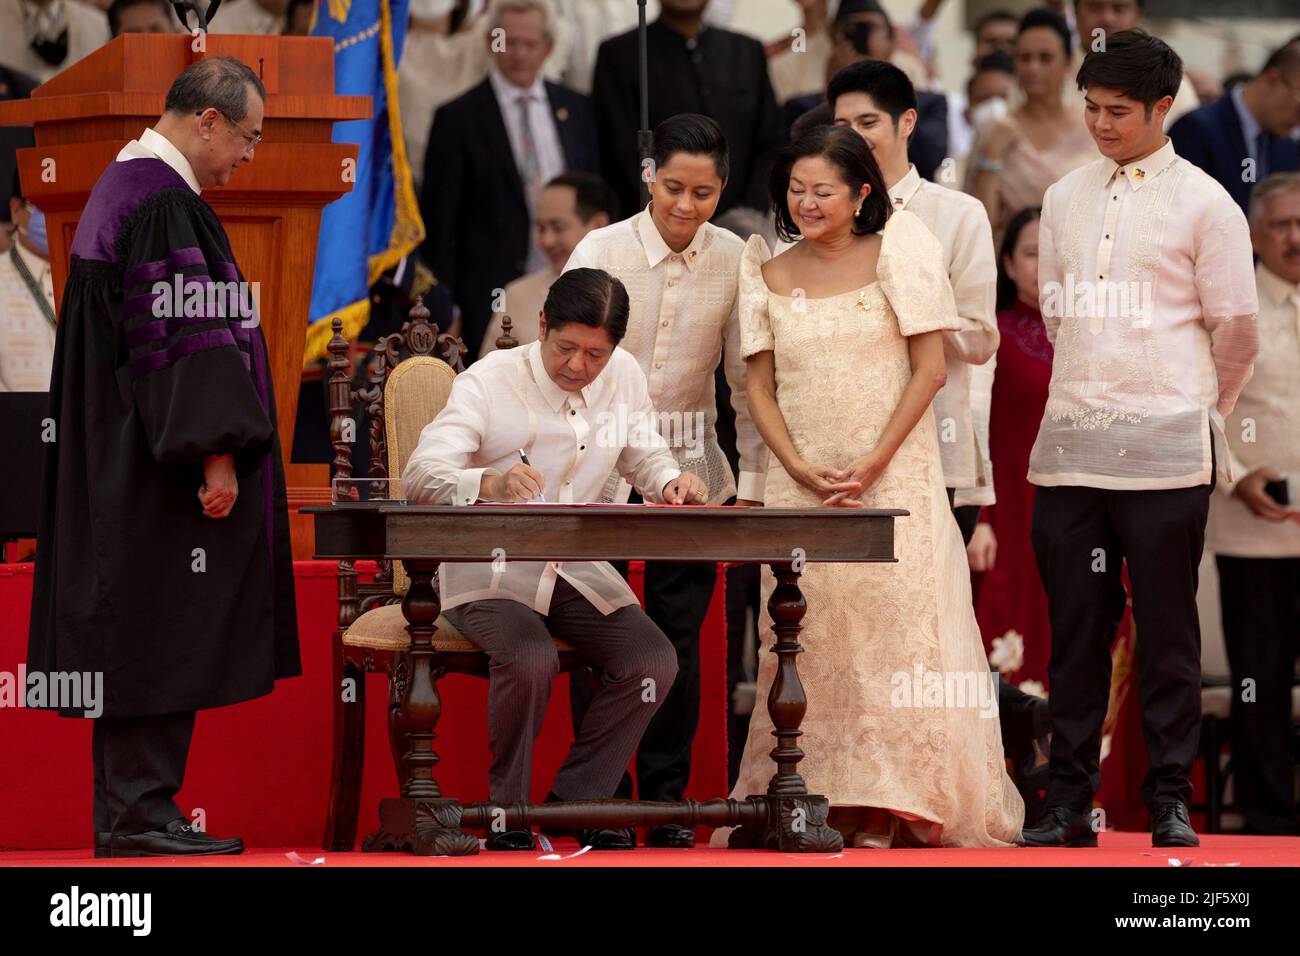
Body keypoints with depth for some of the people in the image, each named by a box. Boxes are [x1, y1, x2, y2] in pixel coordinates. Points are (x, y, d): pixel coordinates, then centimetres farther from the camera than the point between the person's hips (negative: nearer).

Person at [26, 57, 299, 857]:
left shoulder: (122, 187, 17)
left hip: (122, 472, 11)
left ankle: (125, 809, 13)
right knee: (164, 635, -8)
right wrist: (216, 452, -22)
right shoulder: (165, 206, -17)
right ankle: (140, 811, -8)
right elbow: (181, 337, -22)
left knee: (134, 641, 10)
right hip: (162, 467, -11)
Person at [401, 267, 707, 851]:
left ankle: (578, 796, 1)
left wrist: (671, 482, -7)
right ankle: (509, 812, -11)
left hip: (578, 571, 5)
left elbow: (644, 457, 19)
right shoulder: (489, 382, -13)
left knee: (654, 662, -17)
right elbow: (420, 475, -23)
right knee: (531, 660, -33)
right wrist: (490, 484, -45)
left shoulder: (623, 376, 3)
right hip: (490, 573, -5)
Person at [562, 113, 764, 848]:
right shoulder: (603, 251, -8)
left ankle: (666, 801, 11)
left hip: (692, 470, 2)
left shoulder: (734, 262, -1)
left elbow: (747, 378, 4)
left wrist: (752, 481, 2)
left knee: (680, 636, 3)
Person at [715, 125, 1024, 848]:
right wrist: (801, 470, -7)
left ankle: (897, 805, -5)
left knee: (895, 627, -7)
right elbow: (761, 387, 9)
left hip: (894, 476, -3)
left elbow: (930, 367, -4)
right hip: (800, 484, 3)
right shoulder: (770, 275, 9)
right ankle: (825, 800, 0)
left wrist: (873, 463, -11)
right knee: (809, 643, -2)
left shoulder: (896, 252, 0)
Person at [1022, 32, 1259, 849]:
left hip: (1164, 452, -4)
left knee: (1167, 630, -1)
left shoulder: (1203, 204, -1)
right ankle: (1069, 802, 8)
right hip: (1070, 444, 4)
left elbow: (1237, 331, 1)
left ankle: (1171, 801, 5)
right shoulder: (1066, 200, 13)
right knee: (1074, 629, 5)